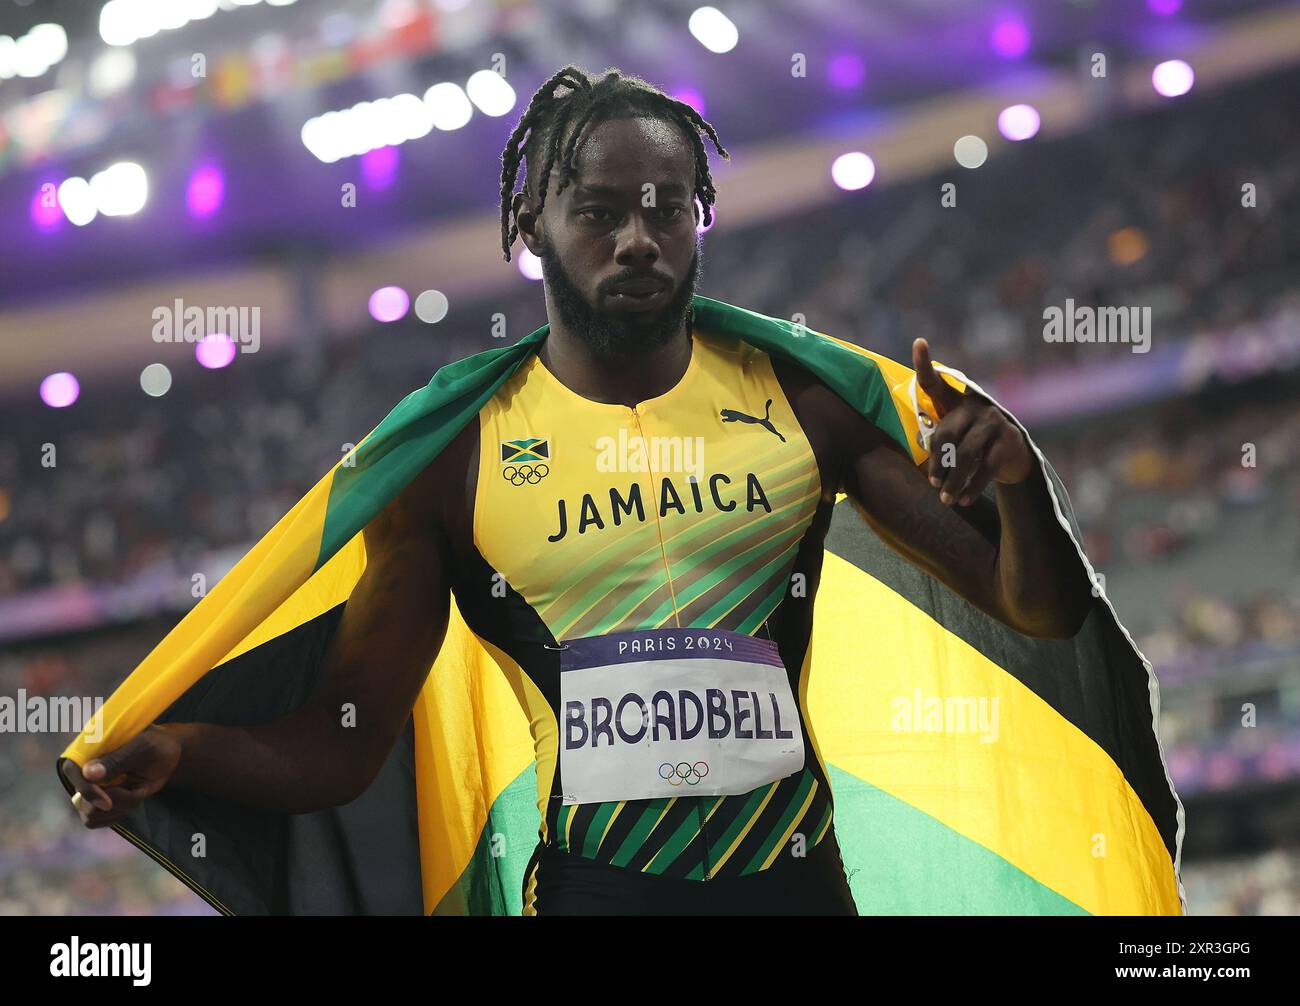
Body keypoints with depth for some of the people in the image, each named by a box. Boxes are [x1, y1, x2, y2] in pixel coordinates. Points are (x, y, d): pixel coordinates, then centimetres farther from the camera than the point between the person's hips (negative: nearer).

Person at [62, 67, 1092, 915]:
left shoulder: (806, 400, 1)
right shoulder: (457, 454, -2)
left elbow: (1042, 610, 3)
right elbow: (340, 746, 1)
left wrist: (1015, 480, -18)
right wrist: (180, 750, -19)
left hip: (795, 882, 1)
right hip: (592, 886, -1)